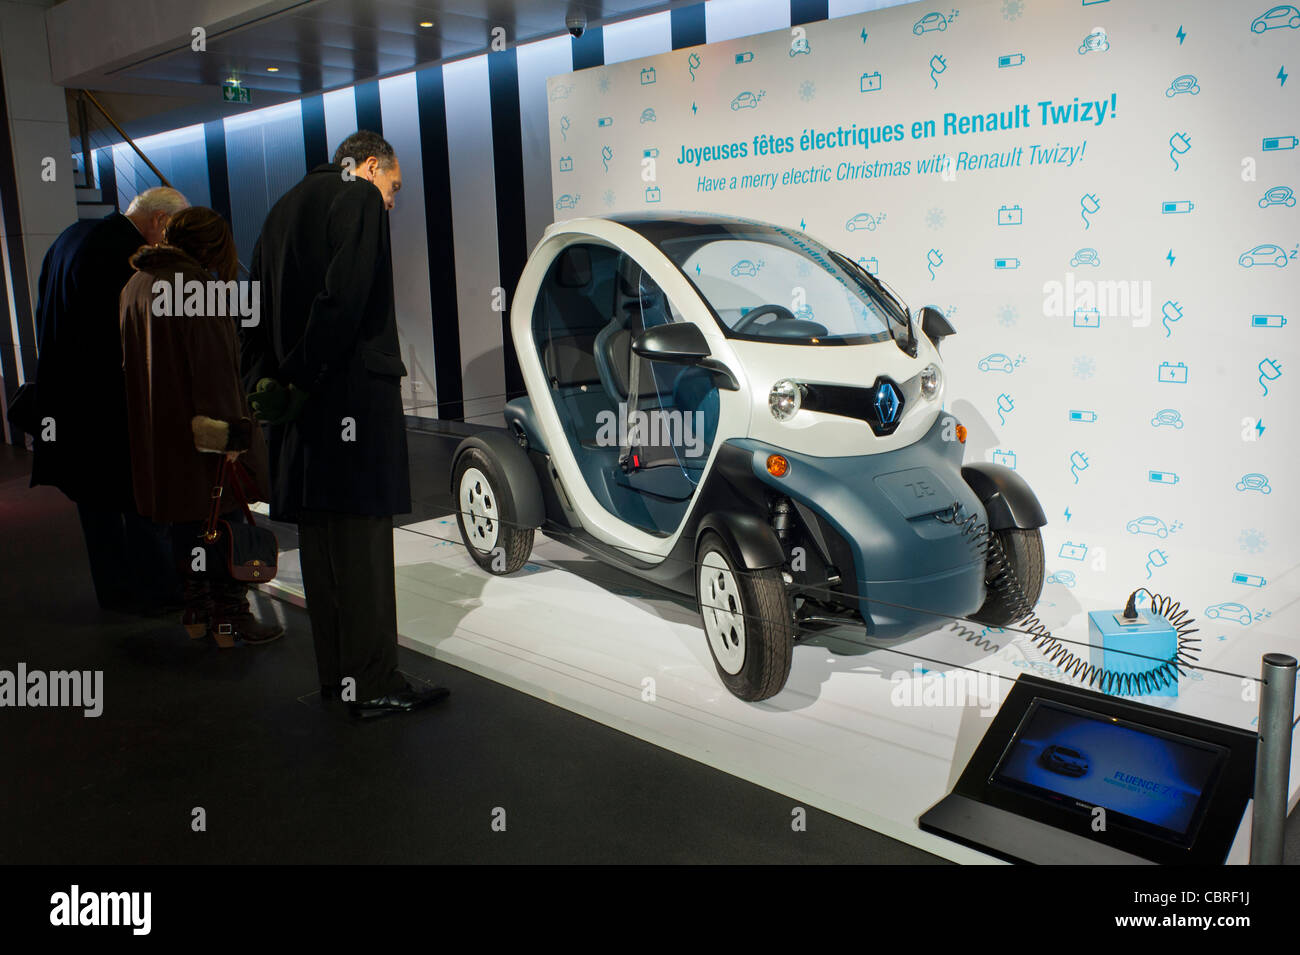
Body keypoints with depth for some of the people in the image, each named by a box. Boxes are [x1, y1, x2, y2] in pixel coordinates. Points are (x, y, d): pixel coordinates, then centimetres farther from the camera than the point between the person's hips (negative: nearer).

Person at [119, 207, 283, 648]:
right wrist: (231, 430, -21)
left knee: (186, 520, 16)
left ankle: (196, 612, 25)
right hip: (202, 427, -8)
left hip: (157, 436, 8)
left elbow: (134, 363, 19)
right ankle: (230, 618, 6)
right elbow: (213, 366, -21)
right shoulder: (197, 286, -15)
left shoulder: (135, 285, 13)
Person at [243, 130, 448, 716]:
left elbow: (258, 310, 18)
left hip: (301, 402, 9)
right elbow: (343, 300, -17)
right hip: (354, 394, -8)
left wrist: (263, 381, 10)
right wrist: (300, 379, -14)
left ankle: (335, 673, 20)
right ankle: (372, 686, 0)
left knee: (320, 538, 12)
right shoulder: (360, 199, -4)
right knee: (362, 541, -6)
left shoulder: (285, 208, 22)